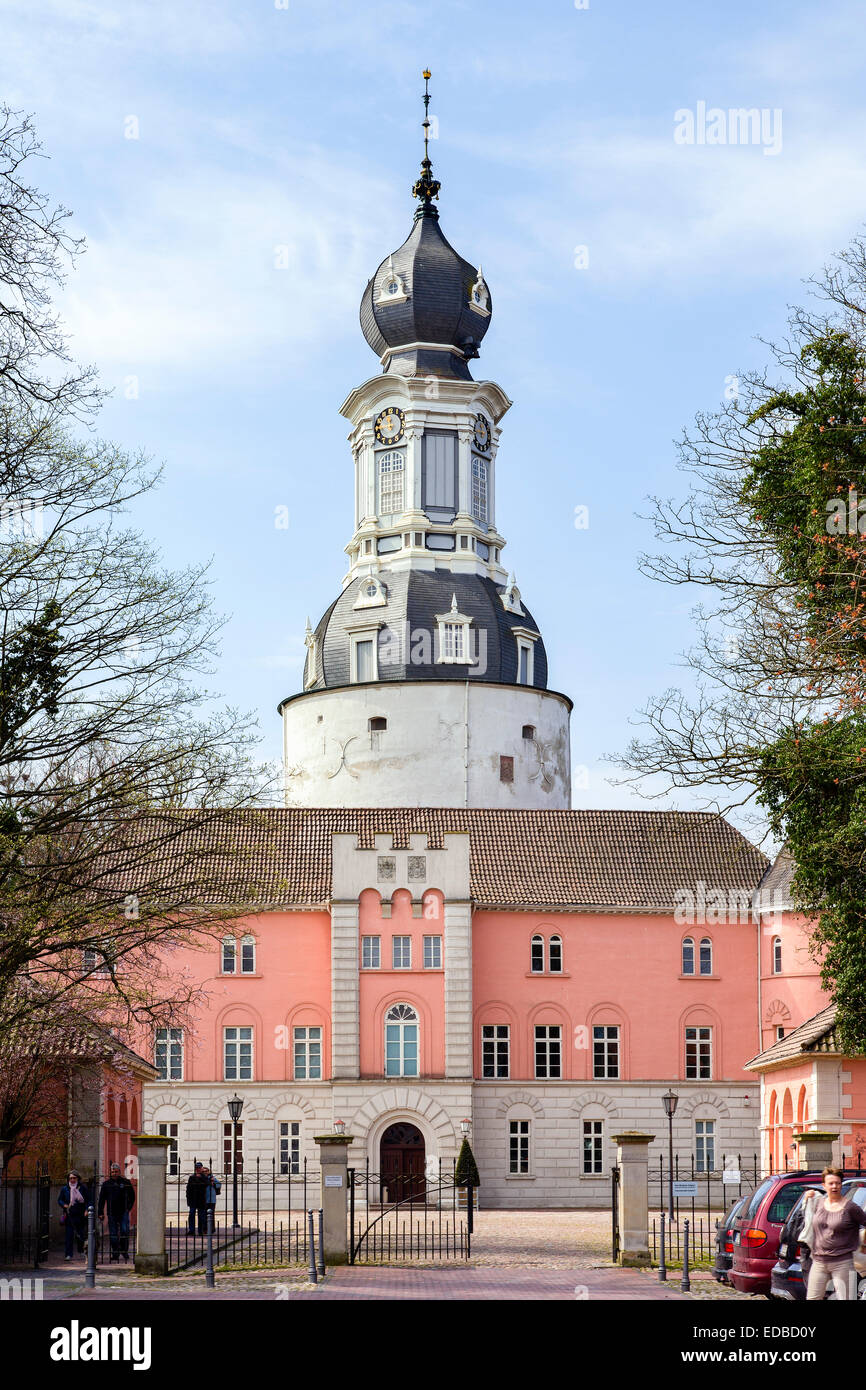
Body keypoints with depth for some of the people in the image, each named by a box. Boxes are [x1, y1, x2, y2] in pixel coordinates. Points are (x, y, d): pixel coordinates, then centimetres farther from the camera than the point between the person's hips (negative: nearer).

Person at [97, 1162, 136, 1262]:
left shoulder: (125, 1182, 4)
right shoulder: (106, 1184, 6)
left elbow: (132, 1196, 15)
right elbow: (101, 1199, 7)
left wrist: (129, 1207, 7)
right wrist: (100, 1213, 2)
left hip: (123, 1212, -1)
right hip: (112, 1212, 1)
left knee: (124, 1231, -9)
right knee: (113, 1234, 2)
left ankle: (125, 1251, 6)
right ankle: (115, 1253, 10)